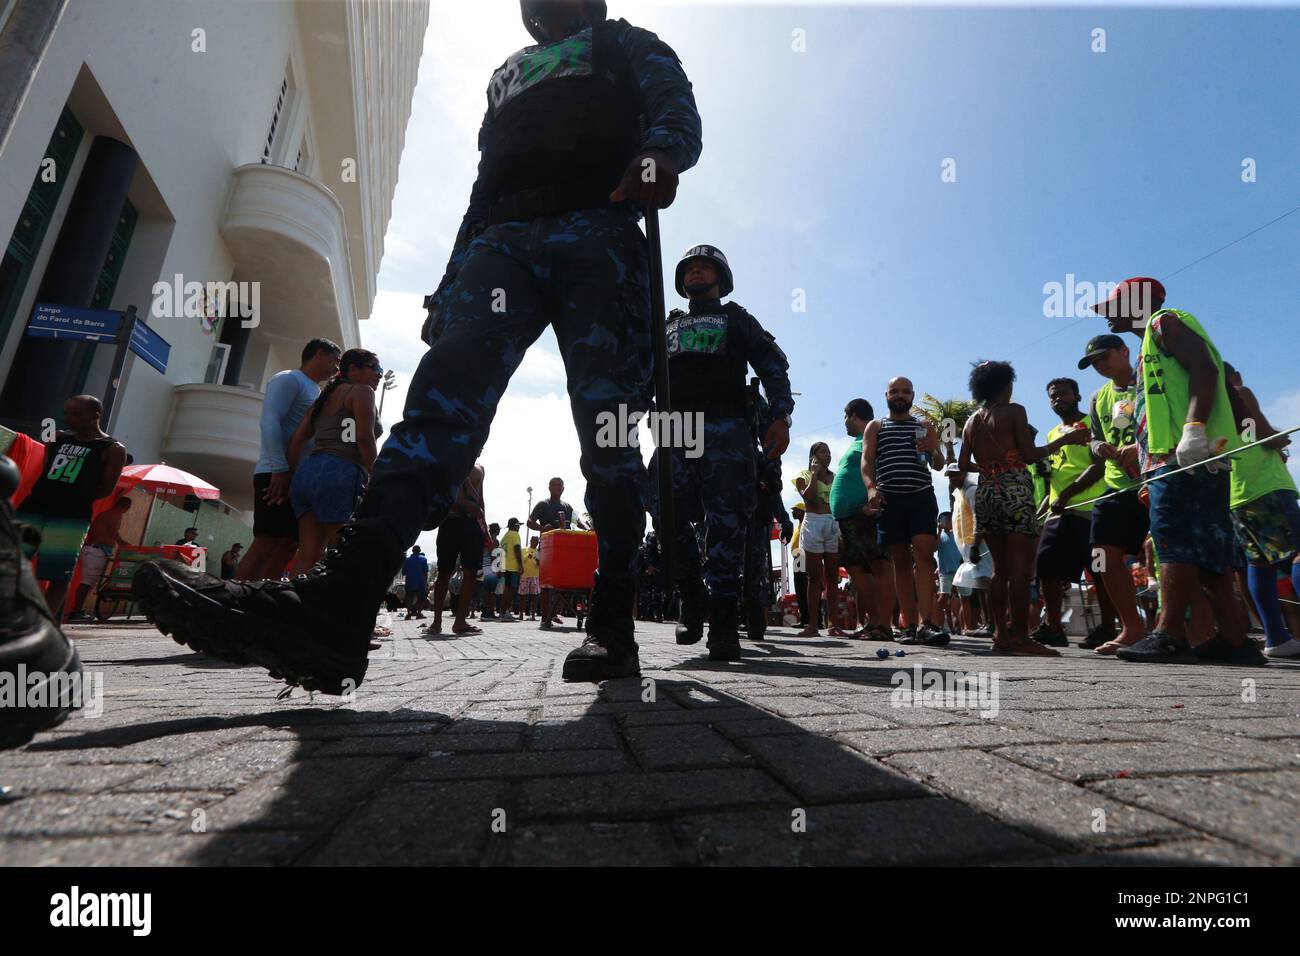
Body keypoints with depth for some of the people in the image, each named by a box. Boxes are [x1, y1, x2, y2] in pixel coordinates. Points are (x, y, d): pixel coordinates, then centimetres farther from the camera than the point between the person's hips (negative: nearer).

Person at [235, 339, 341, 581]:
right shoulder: (289, 379, -1)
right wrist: (280, 468, -22)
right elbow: (270, 421, -14)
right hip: (277, 474, -9)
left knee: (288, 547, 4)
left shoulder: (315, 391, 26)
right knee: (266, 544, -14)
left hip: (300, 477, 9)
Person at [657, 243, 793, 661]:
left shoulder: (736, 318, 24)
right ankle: (692, 594, 5)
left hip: (725, 427, -2)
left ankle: (723, 617, -11)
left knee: (726, 518, -12)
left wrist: (780, 416, -5)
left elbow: (772, 363, 11)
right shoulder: (666, 325, 33)